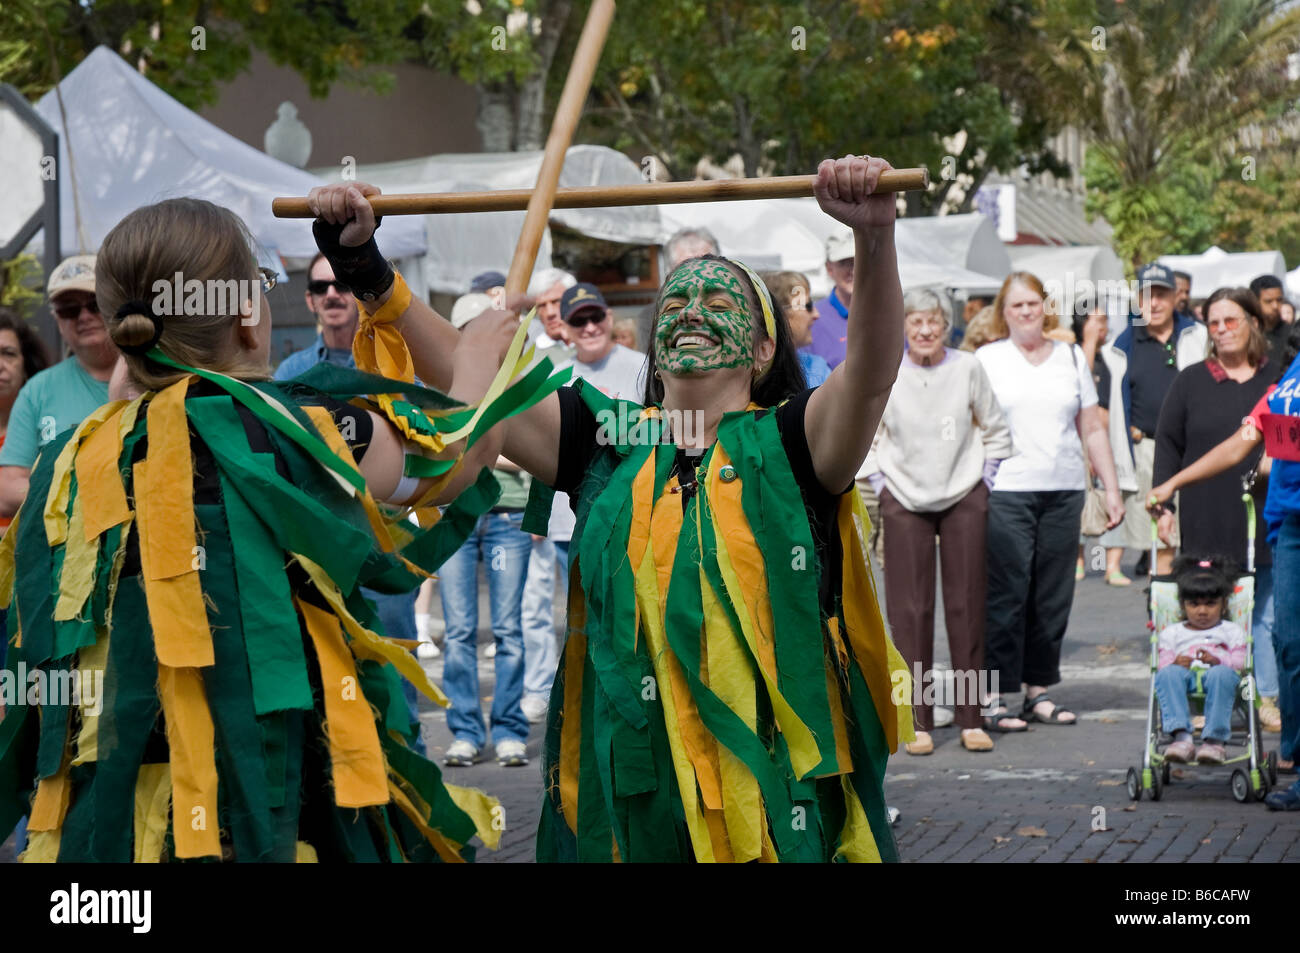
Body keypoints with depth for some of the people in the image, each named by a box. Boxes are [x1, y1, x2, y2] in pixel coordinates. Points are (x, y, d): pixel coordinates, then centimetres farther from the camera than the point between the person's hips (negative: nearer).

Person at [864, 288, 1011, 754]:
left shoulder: (968, 369, -1)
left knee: (966, 605, 1)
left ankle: (971, 718, 8)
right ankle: (918, 721, 3)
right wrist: (879, 481, 3)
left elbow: (995, 430, 11)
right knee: (910, 609, -4)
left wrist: (984, 479, 5)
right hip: (904, 501, 0)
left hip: (964, 498, 1)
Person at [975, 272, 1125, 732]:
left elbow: (1092, 429, 16)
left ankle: (1038, 689, 14)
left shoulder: (1071, 358, 14)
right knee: (1006, 594, -8)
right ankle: (991, 695, -3)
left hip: (1064, 491, 4)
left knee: (1053, 594, 5)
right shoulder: (986, 359, 6)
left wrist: (1112, 488, 10)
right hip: (1005, 492, -3)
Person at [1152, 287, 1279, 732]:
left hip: (1267, 520, 1)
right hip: (1208, 523, -1)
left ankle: (1268, 698, 12)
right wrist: (1164, 505, -2)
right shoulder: (1190, 382, 6)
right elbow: (1168, 445, 5)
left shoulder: (1277, 380, 8)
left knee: (1268, 610, 3)